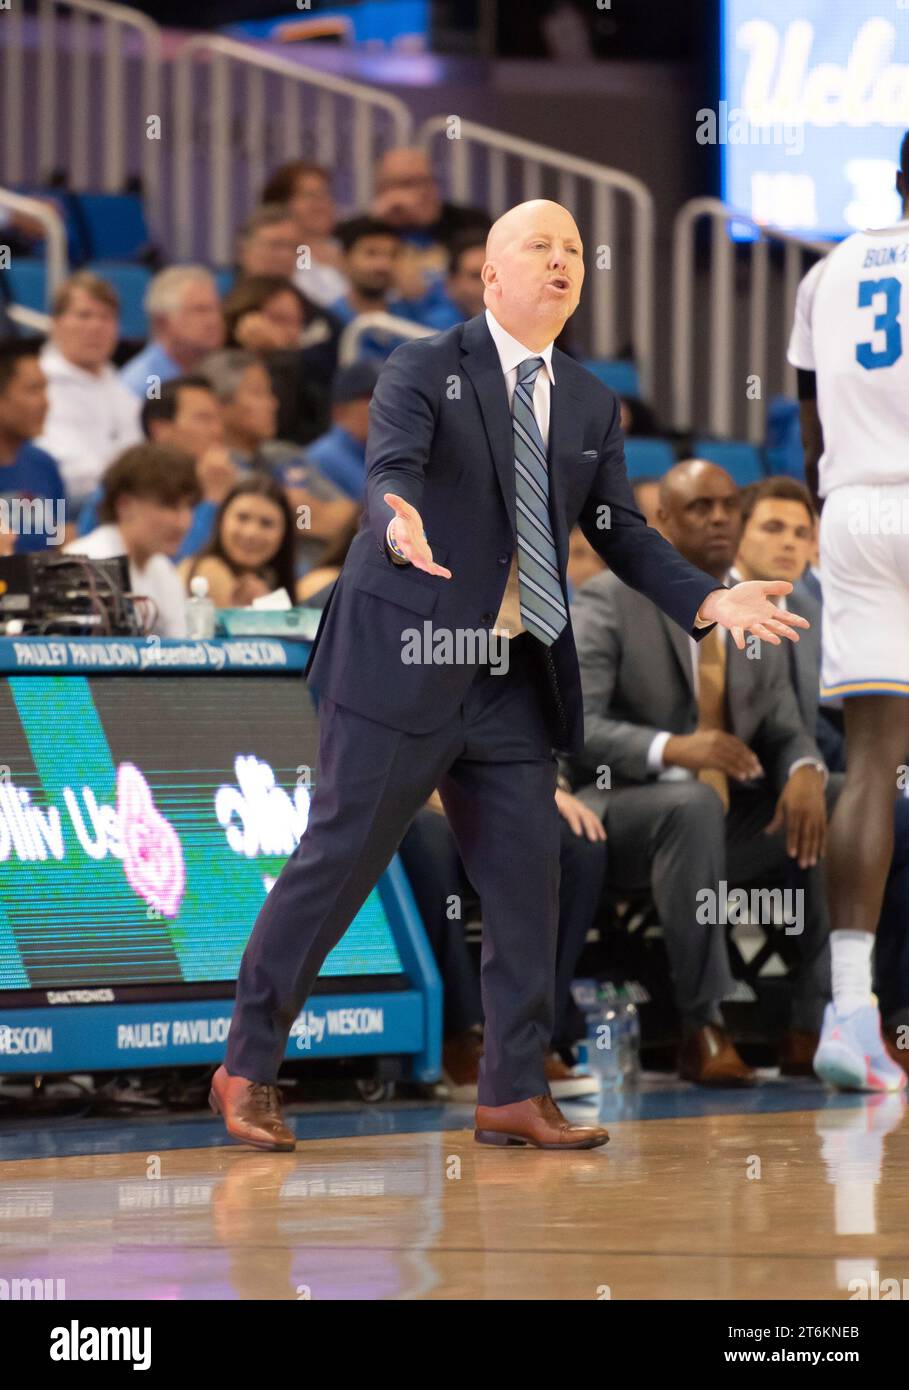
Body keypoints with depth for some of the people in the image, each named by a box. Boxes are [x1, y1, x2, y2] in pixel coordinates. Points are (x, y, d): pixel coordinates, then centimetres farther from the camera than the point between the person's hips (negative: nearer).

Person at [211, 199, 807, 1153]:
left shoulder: (591, 405, 12)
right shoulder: (424, 369, -5)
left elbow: (621, 533, 12)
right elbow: (390, 466, -22)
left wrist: (709, 602, -4)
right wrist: (398, 524, -45)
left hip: (514, 681, 6)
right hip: (406, 663, -6)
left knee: (527, 881, 3)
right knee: (336, 861, -3)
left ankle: (513, 1094, 11)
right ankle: (248, 1068, 8)